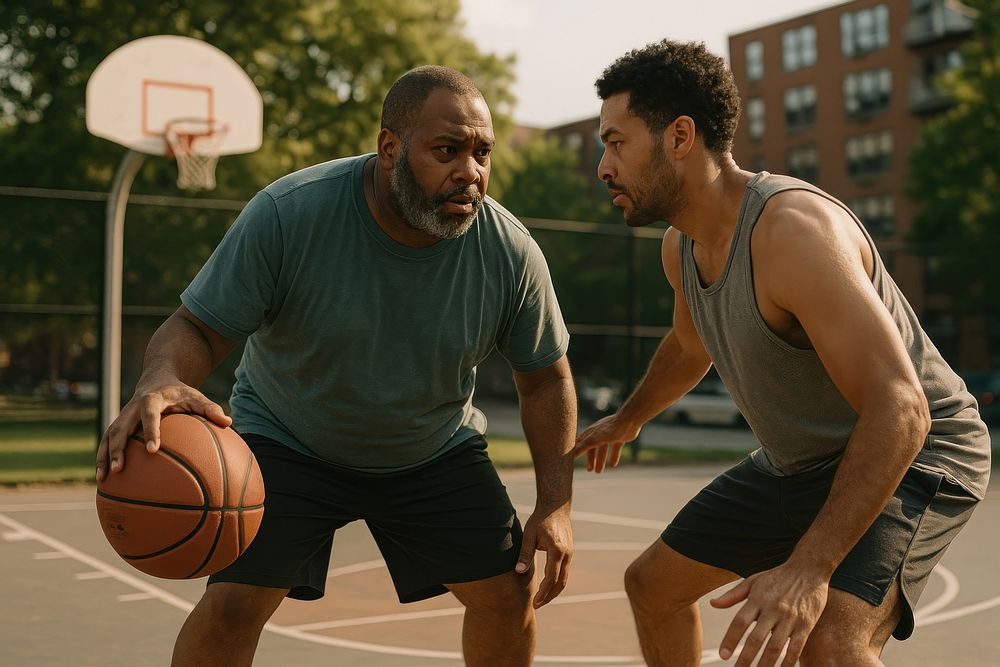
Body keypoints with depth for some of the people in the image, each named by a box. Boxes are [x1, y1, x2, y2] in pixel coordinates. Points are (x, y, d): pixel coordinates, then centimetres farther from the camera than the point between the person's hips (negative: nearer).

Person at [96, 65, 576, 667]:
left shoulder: (511, 252, -19)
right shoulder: (288, 213, -27)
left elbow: (547, 378, -5)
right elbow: (197, 327, -22)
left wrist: (555, 505, -11)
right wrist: (161, 381, -46)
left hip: (436, 453, 3)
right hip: (289, 442, -2)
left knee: (510, 596, -2)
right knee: (231, 605, -16)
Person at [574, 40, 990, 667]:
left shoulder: (793, 228, -31)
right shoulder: (682, 245, -3)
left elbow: (898, 409, -38)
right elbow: (689, 346, 21)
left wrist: (808, 568, -44)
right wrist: (629, 420, 37)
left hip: (910, 456, -8)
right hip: (796, 464, 9)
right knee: (652, 585, 14)